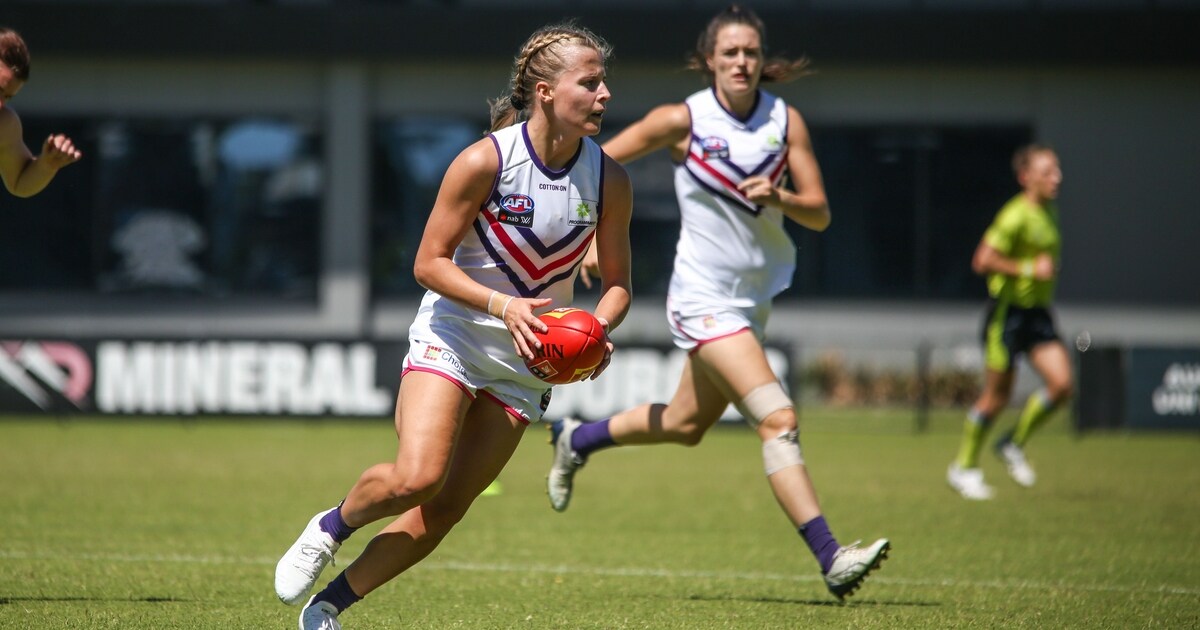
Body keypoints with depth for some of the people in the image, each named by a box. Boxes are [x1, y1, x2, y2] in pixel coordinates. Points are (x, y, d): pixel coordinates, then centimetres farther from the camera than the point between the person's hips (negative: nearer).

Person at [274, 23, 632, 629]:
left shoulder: (610, 181, -5)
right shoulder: (484, 160, -17)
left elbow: (617, 284, 6)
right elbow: (428, 264, -12)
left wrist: (596, 331, -16)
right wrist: (502, 305, -27)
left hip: (527, 358, 4)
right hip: (451, 335, -4)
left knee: (443, 510, -2)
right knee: (416, 478, -25)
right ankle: (329, 527, 7)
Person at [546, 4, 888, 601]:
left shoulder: (786, 121, -2)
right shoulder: (682, 119, -12)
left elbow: (819, 214, -4)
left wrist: (779, 198, -24)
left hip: (754, 297, 6)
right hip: (704, 299, -6)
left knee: (687, 424, 22)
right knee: (778, 420, -20)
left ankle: (576, 439, 47)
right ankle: (830, 557, -25)